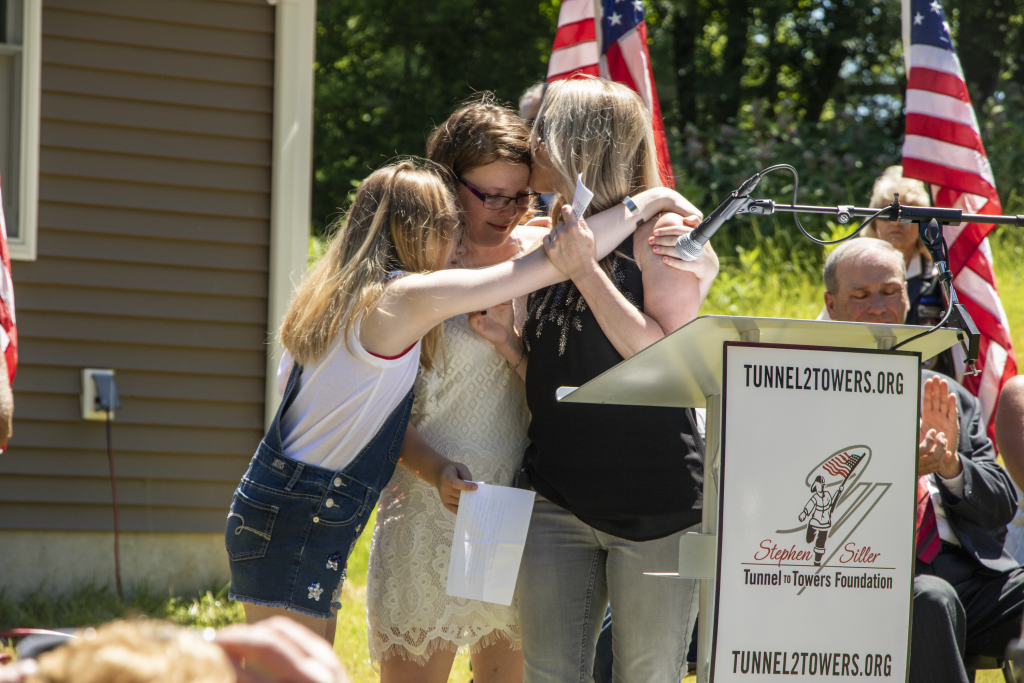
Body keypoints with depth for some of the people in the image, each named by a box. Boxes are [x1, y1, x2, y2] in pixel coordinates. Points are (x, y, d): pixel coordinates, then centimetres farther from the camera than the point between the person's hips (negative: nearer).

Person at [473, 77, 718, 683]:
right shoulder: (550, 244, 15)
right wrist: (507, 340, 1)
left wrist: (586, 270, -17)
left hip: (655, 502, -6)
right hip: (558, 494, 6)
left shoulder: (657, 235, -4)